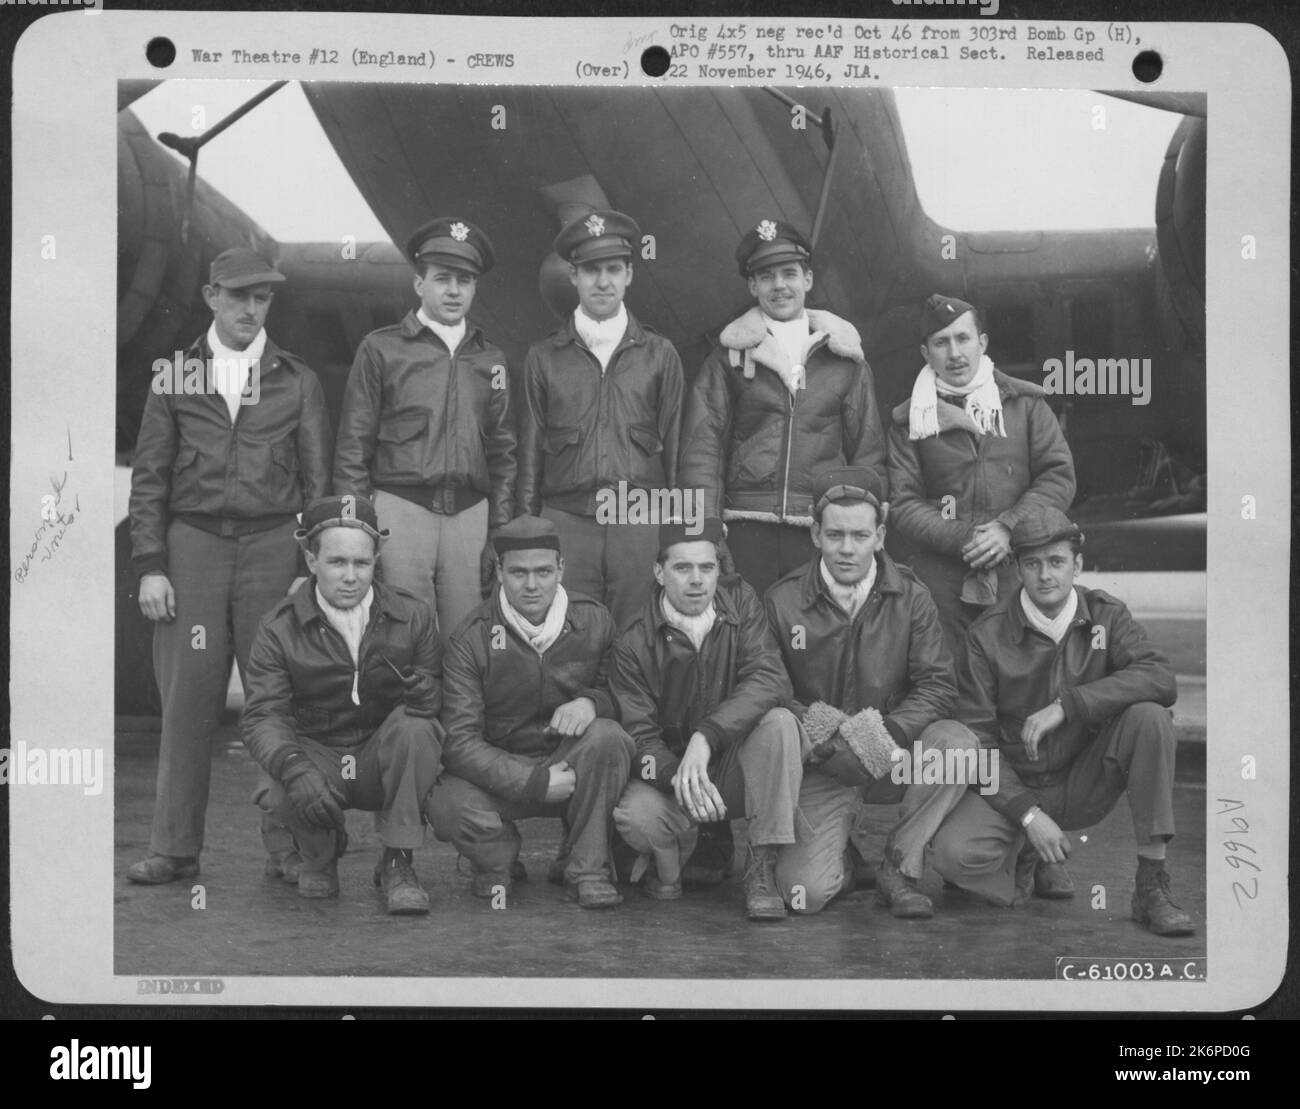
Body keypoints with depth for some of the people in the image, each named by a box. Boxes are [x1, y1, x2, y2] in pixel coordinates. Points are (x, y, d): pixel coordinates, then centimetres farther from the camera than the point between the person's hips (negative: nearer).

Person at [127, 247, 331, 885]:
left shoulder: (296, 382, 10)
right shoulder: (173, 377, 10)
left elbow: (316, 481, 8)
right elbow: (149, 478, 7)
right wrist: (149, 567, -2)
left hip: (272, 546, 0)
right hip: (192, 545, 0)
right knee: (187, 700, -1)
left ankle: (287, 849, 5)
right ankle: (174, 850, 5)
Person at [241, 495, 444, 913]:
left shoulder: (411, 616, -4)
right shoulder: (279, 628, -8)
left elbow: (440, 690, -2)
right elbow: (262, 717, -15)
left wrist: (428, 693, -29)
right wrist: (295, 768, -37)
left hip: (384, 762, 0)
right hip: (316, 757, 0)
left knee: (415, 726, -32)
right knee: (277, 792, -33)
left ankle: (397, 863, -15)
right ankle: (320, 851, 7)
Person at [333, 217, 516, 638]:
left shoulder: (490, 359, 13)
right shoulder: (380, 349, 4)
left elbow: (502, 455, 16)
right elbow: (352, 450, 3)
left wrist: (499, 533, 9)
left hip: (470, 514, 3)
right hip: (401, 509, -3)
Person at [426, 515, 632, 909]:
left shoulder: (594, 621, -4)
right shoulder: (471, 639, -11)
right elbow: (459, 741, -16)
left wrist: (590, 702, -21)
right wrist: (536, 783, -26)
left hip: (573, 764, 1)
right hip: (501, 771, -1)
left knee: (607, 737, -31)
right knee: (447, 805, -32)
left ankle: (587, 868, -11)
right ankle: (499, 861, 6)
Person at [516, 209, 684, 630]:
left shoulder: (660, 355, 10)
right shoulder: (543, 357, 10)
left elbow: (675, 443, 10)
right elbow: (530, 449, 12)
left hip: (641, 523, 0)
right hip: (566, 522, 0)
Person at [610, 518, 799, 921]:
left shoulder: (739, 603, -5)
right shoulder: (635, 644, -9)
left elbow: (771, 679, -20)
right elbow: (639, 736, -12)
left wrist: (705, 737, -34)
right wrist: (678, 776, -35)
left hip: (739, 770, 2)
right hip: (669, 771, -2)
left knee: (779, 722, -29)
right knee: (633, 816, -33)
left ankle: (762, 869, -18)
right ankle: (666, 867, 5)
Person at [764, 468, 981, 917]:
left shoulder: (909, 597, -2)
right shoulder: (782, 602, -5)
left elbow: (938, 684, -7)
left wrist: (886, 731, -25)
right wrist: (828, 735, -22)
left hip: (893, 760, 2)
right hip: (820, 770, -2)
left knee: (959, 745, -30)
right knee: (804, 891, -22)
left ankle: (900, 867, -8)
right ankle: (841, 861, 19)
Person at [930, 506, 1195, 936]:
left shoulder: (1105, 615, -4)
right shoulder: (988, 634, -10)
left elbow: (1161, 679, -22)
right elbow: (977, 741, -10)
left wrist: (1065, 705, -29)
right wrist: (1028, 814, -22)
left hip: (1086, 784, 1)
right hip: (1015, 787, -1)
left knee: (1149, 717, -26)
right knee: (953, 853, -30)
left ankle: (1152, 888, -20)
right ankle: (1025, 857, 9)